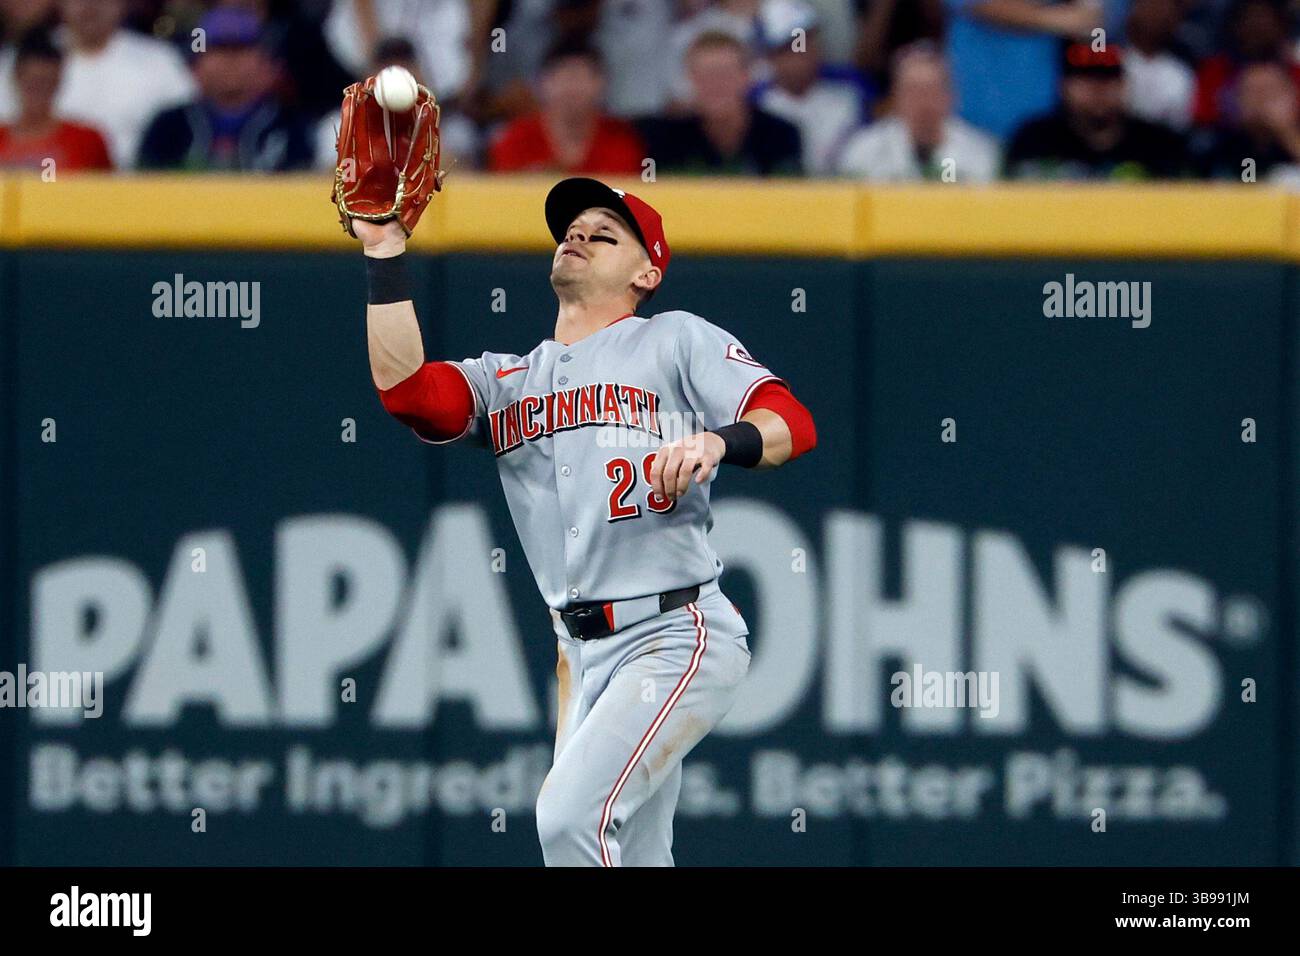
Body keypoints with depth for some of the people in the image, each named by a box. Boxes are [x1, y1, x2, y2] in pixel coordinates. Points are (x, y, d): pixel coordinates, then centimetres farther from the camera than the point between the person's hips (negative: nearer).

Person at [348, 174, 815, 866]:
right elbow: (404, 387, -3)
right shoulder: (506, 379, 17)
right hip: (583, 653, 6)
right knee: (635, 859, 8)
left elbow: (793, 424, -10)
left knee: (571, 815, -23)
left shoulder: (677, 342, 3)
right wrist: (384, 252, -7)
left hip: (678, 637, -6)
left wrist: (716, 440, -31)